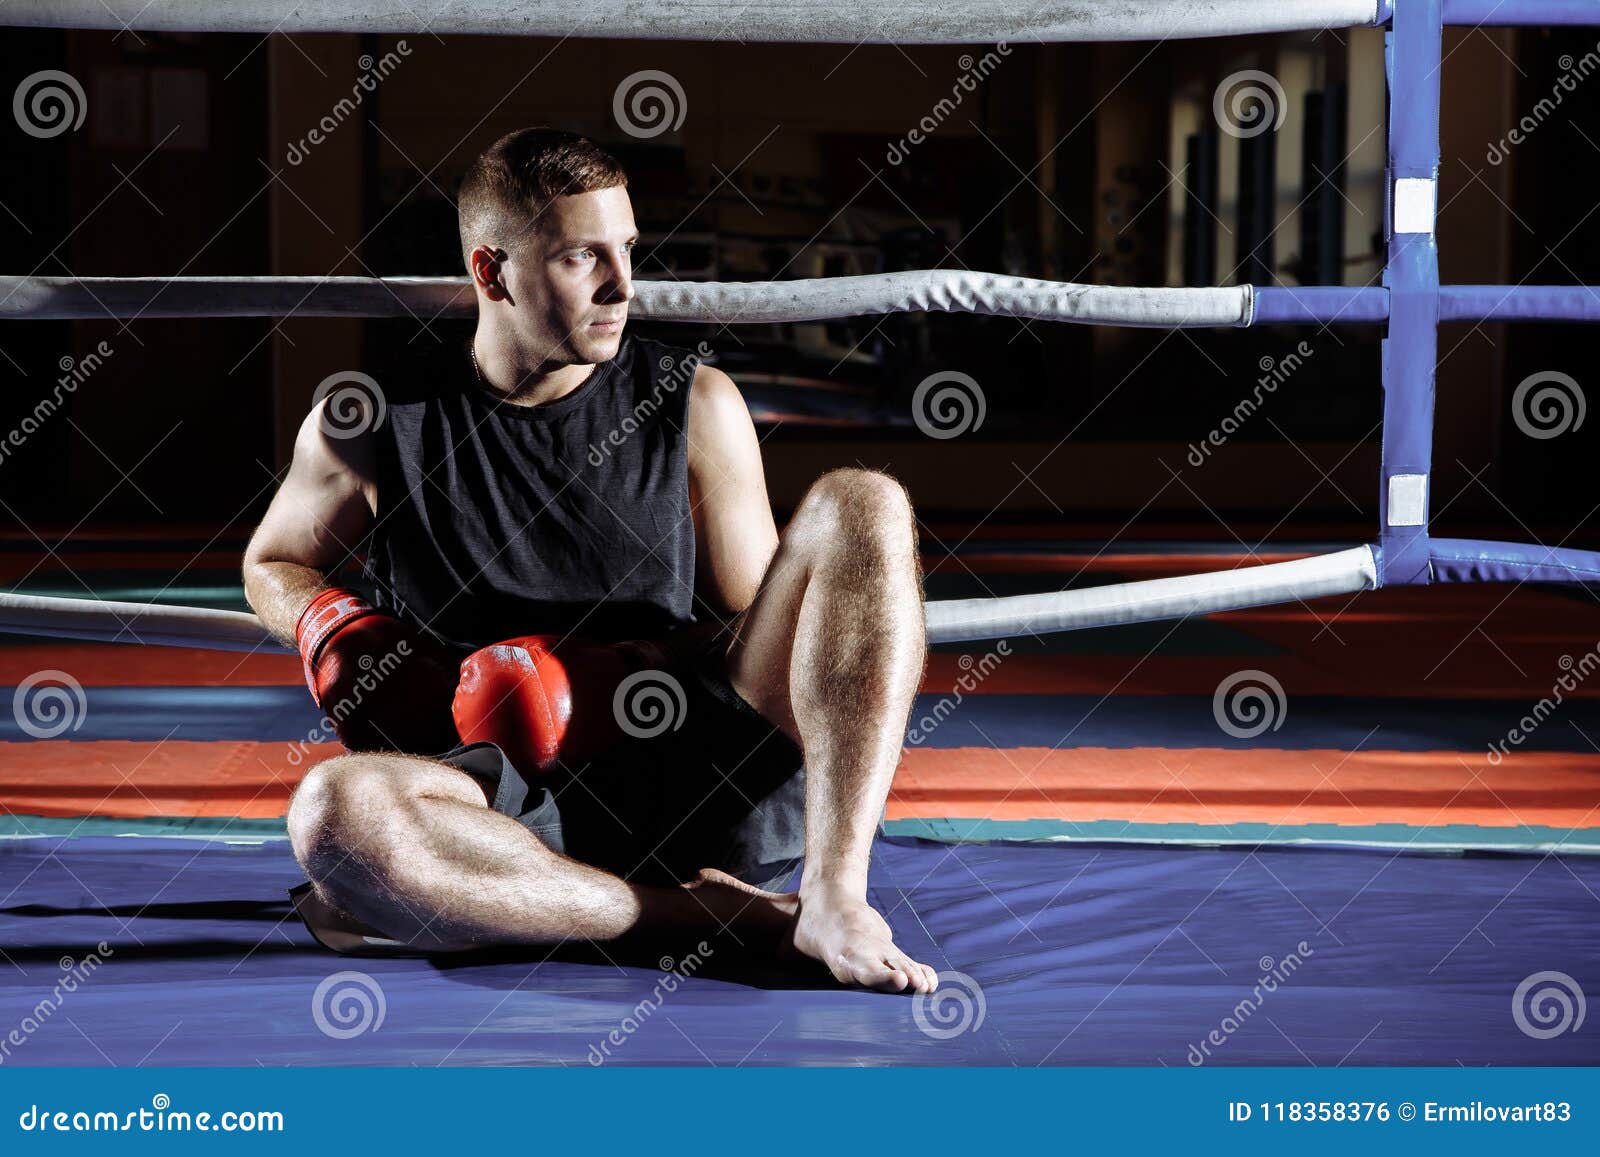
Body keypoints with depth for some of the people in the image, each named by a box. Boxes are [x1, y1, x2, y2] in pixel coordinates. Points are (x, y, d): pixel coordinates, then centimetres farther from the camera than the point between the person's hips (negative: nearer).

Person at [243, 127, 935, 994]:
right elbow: (272, 565, 24)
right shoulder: (374, 425, 7)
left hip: (712, 780, 1)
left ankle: (832, 901, -30)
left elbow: (755, 629, 14)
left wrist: (631, 667, -8)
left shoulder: (696, 407, 9)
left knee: (861, 503, -16)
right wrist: (335, 628, 0)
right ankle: (733, 916, -30)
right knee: (332, 811, -36)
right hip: (528, 808, -1)